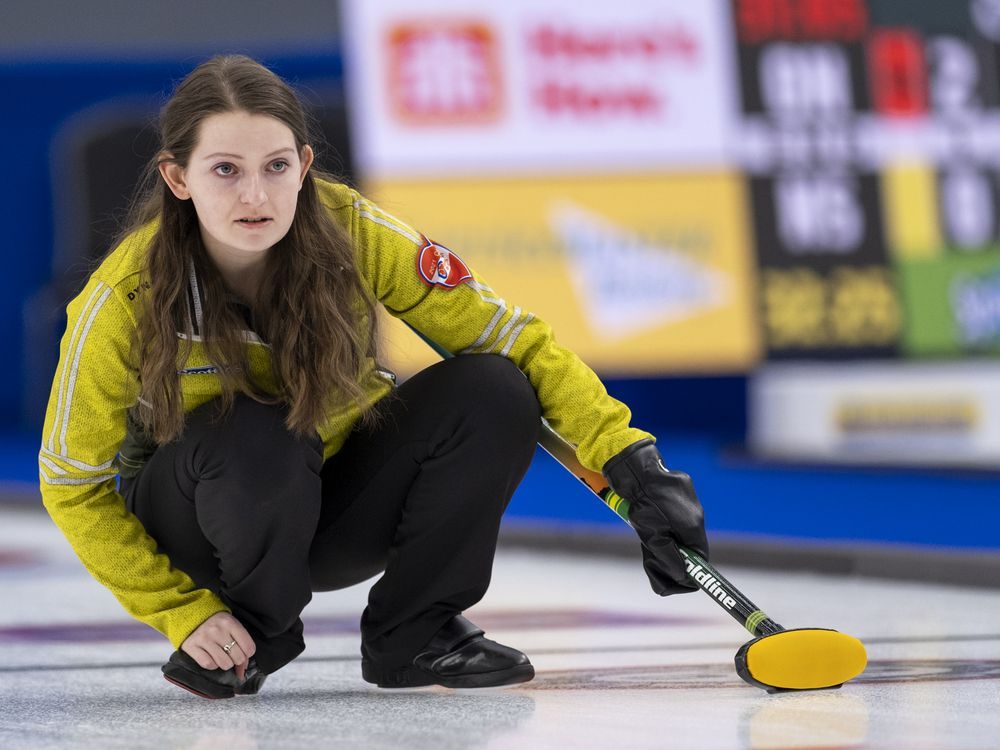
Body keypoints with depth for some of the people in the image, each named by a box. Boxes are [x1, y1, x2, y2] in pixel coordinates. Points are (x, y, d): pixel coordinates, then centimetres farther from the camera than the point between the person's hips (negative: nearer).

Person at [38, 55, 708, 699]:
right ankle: (252, 635, -6)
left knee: (491, 393, -23)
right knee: (255, 438, -37)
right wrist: (185, 613, -19)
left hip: (338, 502, 3)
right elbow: (73, 487, -13)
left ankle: (411, 632, -3)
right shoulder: (125, 299, -25)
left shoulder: (352, 234, -21)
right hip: (195, 524, -3)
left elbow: (511, 339, -15)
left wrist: (630, 458, -26)